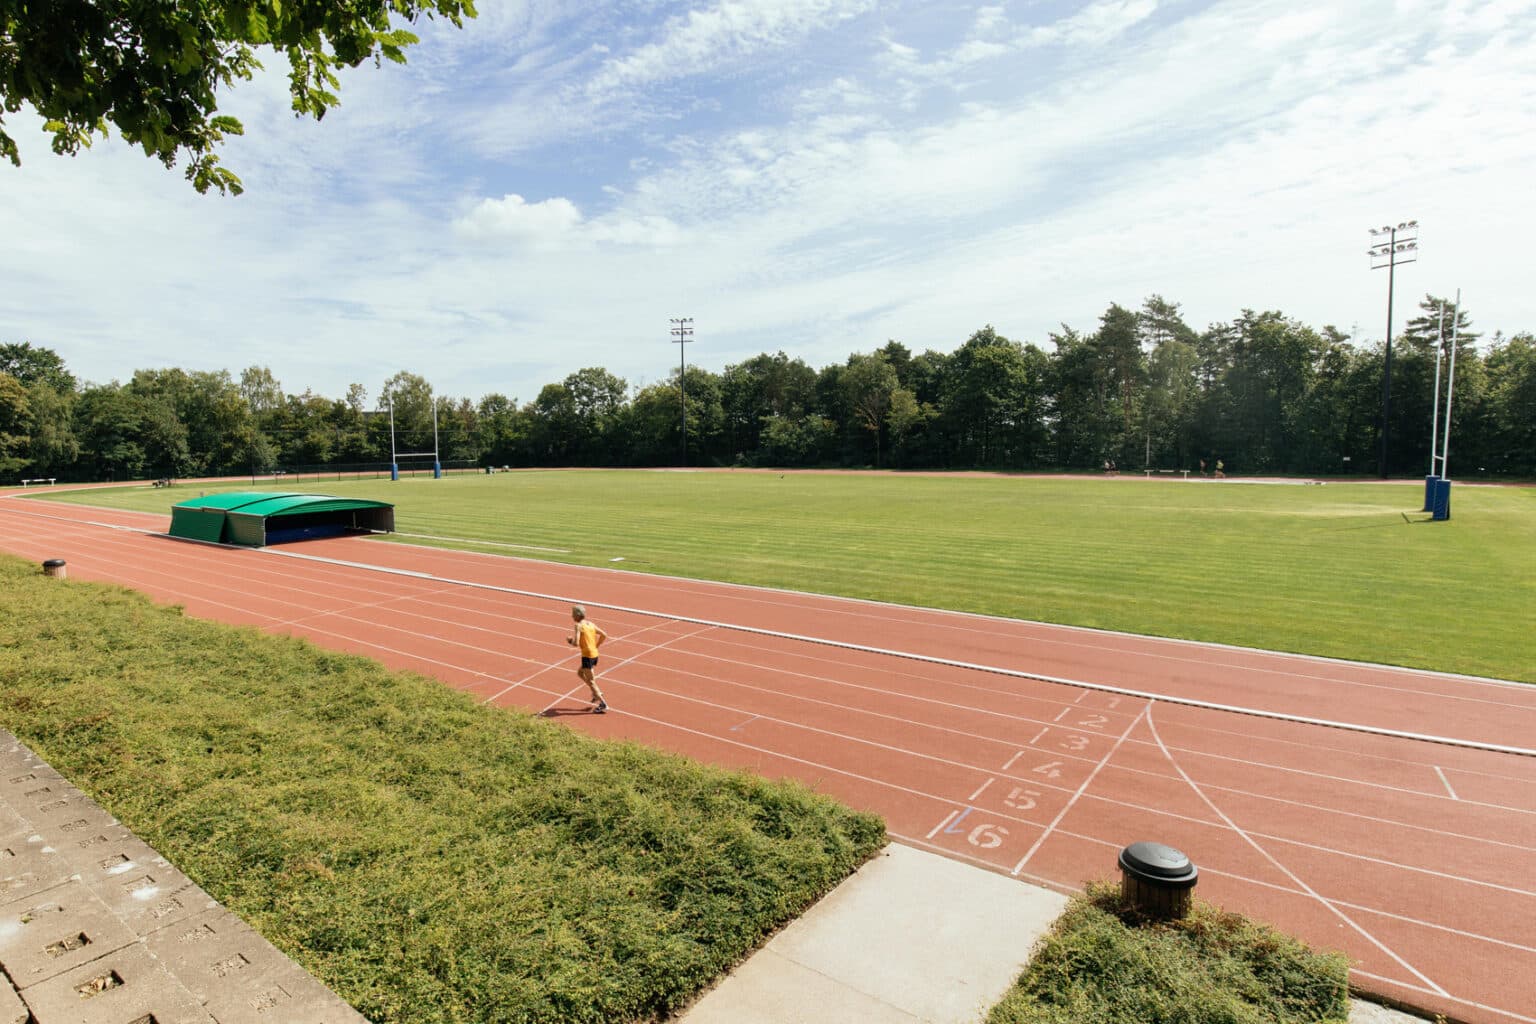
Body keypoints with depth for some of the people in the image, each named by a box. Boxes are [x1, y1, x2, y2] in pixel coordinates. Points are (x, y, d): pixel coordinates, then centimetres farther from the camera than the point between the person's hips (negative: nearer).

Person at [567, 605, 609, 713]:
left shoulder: (578, 626, -12)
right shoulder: (591, 624, 11)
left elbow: (576, 643, -20)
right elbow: (604, 635, 13)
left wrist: (569, 641, 0)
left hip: (587, 656, -8)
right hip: (595, 654, 8)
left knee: (590, 681, 1)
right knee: (580, 673, 26)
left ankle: (603, 704, 0)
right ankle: (596, 693, 19)